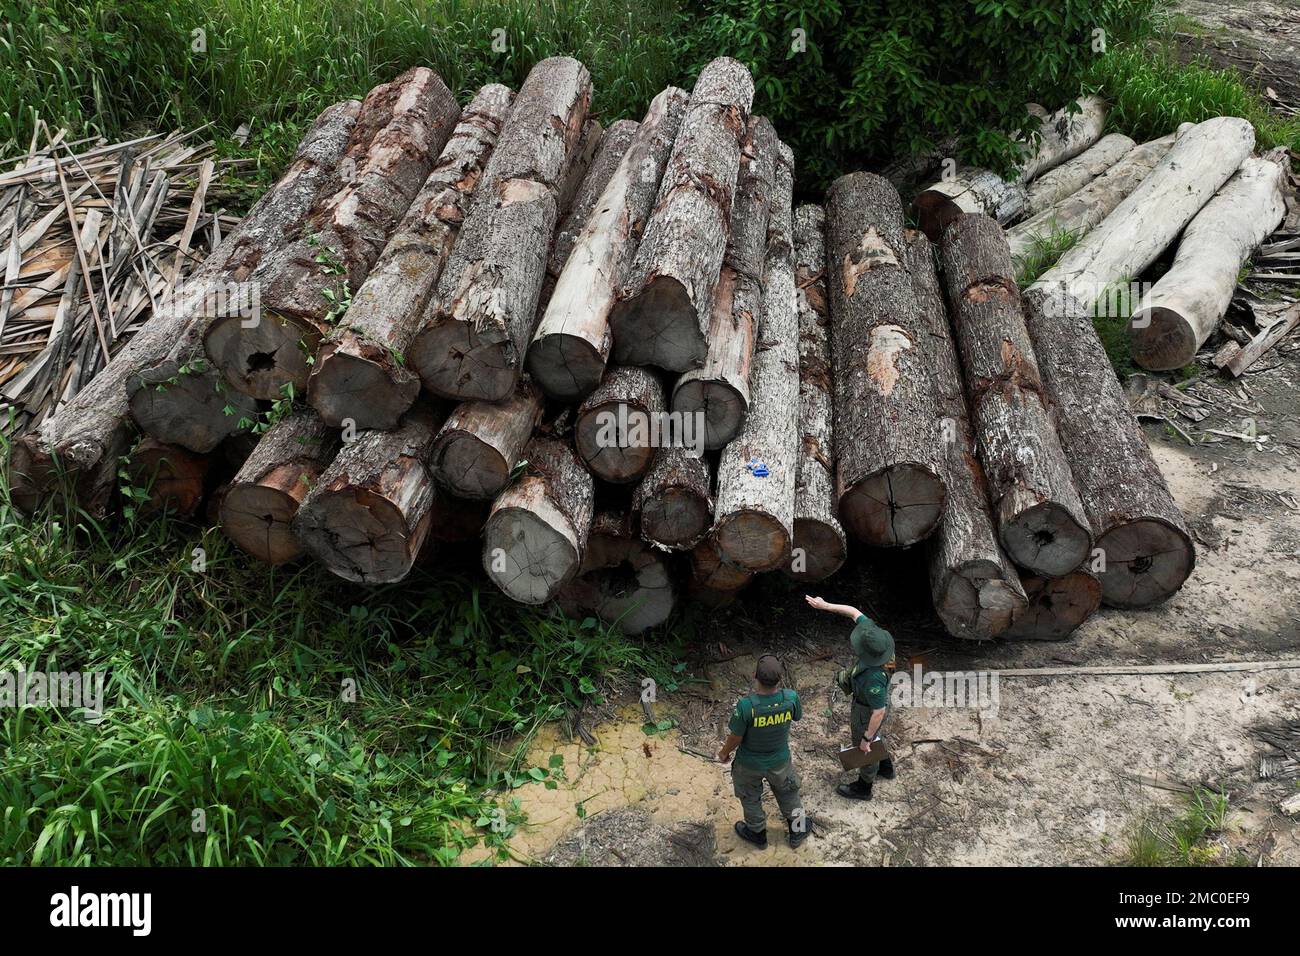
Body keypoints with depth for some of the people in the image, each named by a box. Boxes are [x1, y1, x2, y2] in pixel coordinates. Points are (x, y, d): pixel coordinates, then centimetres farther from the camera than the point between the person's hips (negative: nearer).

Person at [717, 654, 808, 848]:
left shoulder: (746, 706, -38)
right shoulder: (791, 698, -29)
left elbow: (736, 737, -22)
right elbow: (797, 717, -4)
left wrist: (724, 752, 0)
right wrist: (778, 687, 0)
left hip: (750, 764, -2)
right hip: (780, 760, 2)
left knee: (751, 798, 27)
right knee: (788, 793, 30)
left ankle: (757, 833, 50)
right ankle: (798, 831, 51)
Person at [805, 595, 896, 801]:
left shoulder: (874, 677, -47)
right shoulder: (876, 637, -29)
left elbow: (879, 712, -34)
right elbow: (854, 612, -16)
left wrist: (866, 739, -22)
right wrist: (825, 606, -21)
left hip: (868, 711, -7)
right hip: (877, 698, 7)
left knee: (865, 749, 20)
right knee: (876, 736, 34)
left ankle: (863, 787, 47)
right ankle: (886, 768, 60)